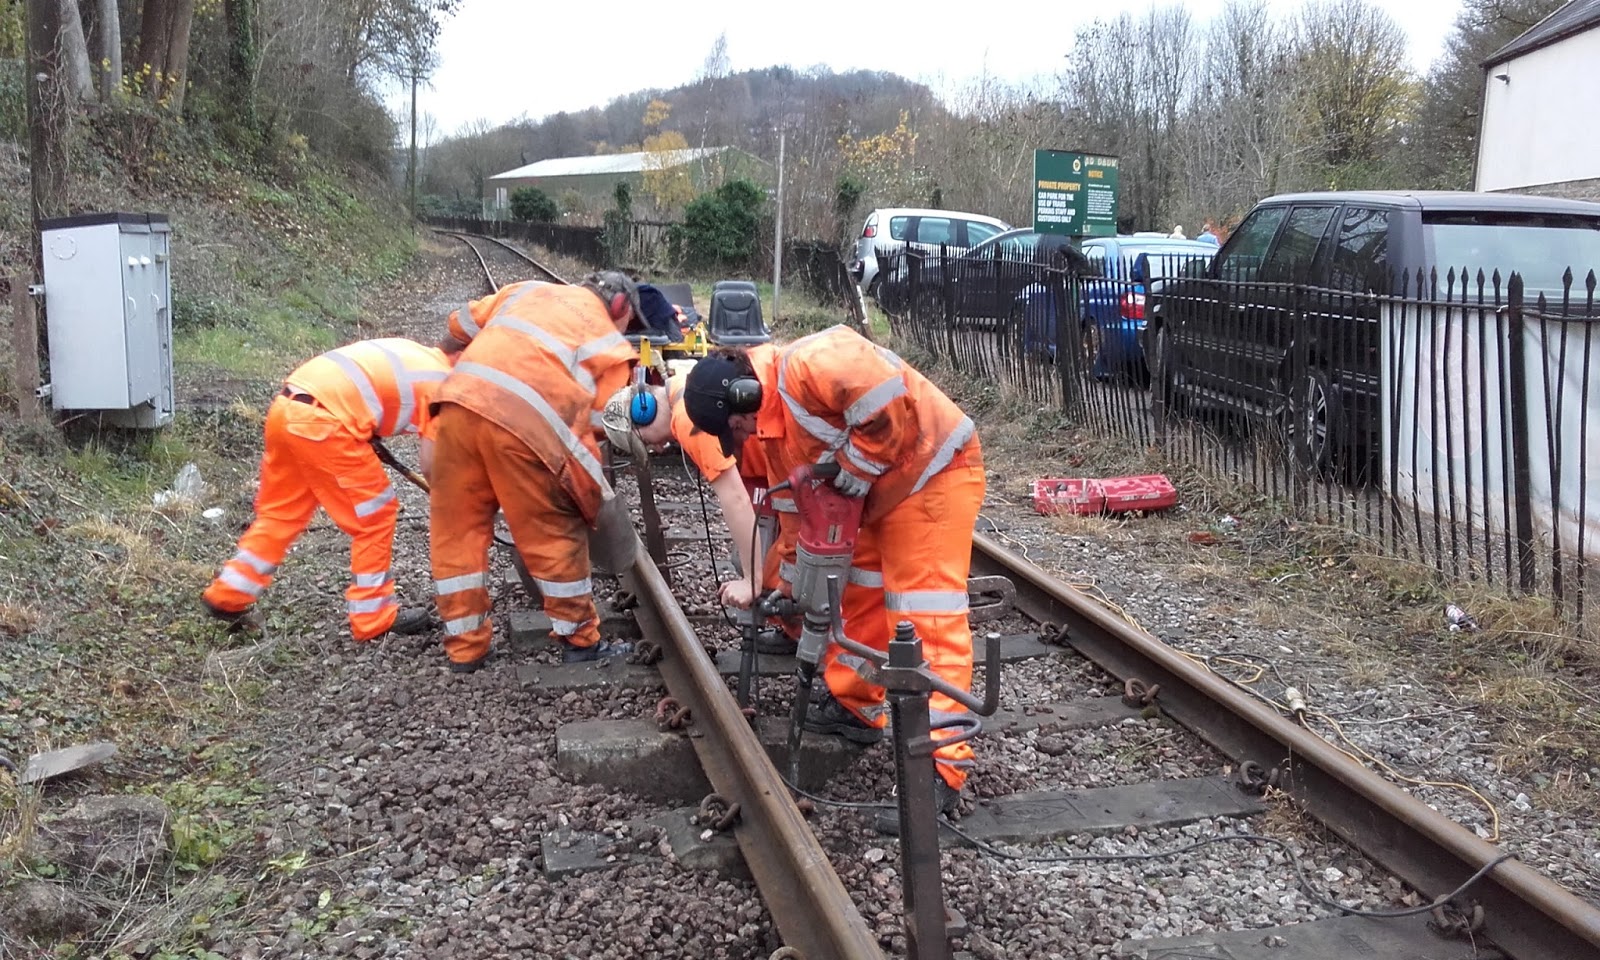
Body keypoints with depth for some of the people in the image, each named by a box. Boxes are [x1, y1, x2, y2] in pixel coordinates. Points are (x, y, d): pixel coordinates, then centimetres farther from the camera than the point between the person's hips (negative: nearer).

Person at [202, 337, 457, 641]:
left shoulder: (413, 353, 23)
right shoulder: (443, 381, -1)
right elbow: (431, 465, -2)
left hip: (285, 407, 9)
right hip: (320, 422, -9)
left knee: (280, 512, 22)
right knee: (375, 516, 5)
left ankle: (227, 596, 30)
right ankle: (373, 619, 12)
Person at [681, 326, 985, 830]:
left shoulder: (810, 364, -24)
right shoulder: (771, 429, 8)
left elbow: (891, 406, -31)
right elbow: (798, 509, 17)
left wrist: (855, 469, -19)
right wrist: (788, 590, 21)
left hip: (934, 470, -10)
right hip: (880, 494, 10)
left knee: (928, 618, -13)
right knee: (859, 595, 18)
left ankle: (940, 766, -13)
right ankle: (854, 706, 35)